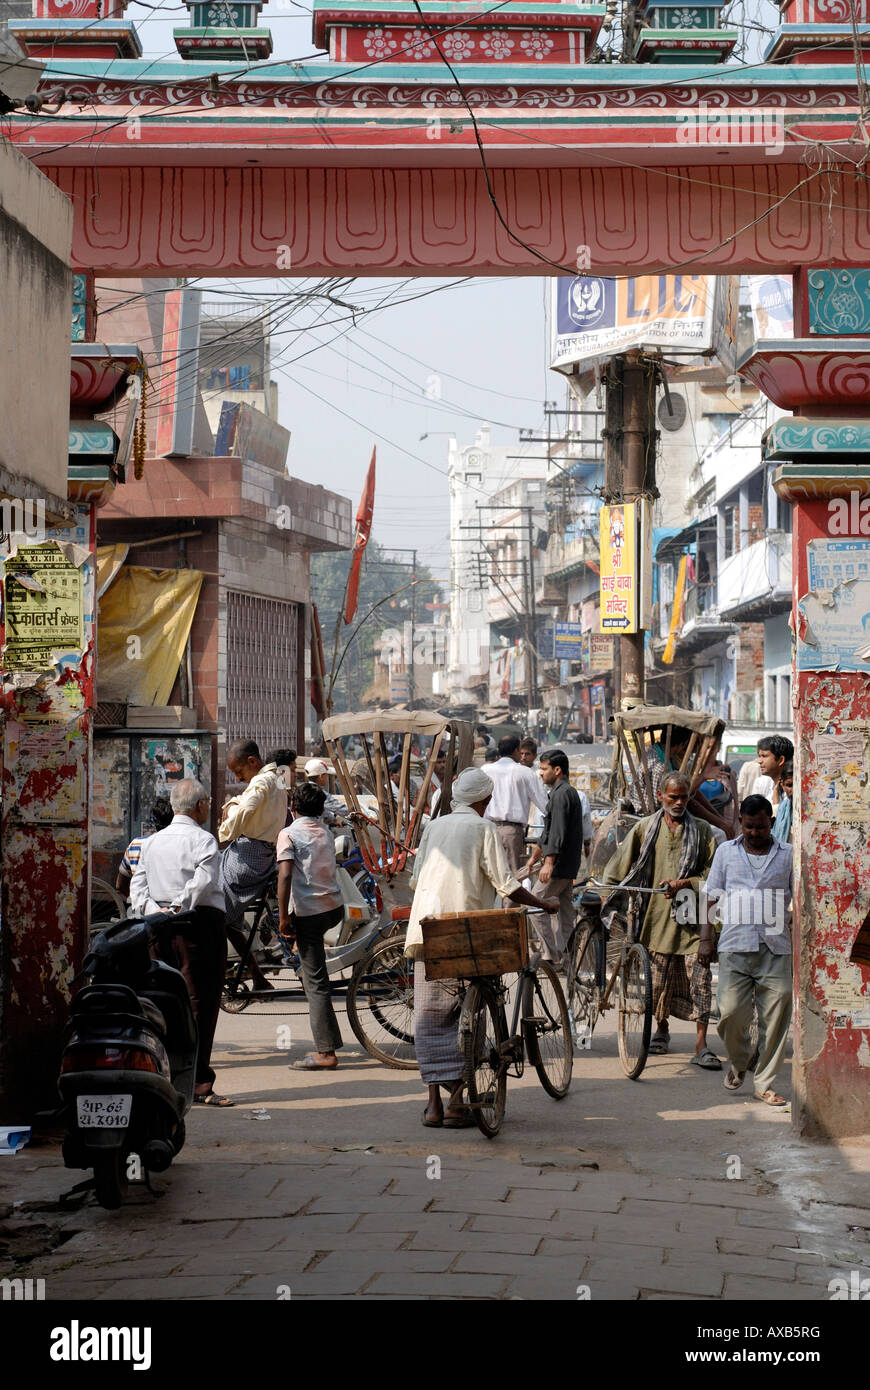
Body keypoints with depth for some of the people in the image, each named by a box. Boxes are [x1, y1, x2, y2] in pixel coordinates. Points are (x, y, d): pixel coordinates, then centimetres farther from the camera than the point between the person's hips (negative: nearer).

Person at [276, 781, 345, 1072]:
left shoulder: (289, 834, -7)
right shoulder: (326, 831, 13)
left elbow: (285, 875, -17)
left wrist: (283, 916, -14)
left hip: (308, 911, -6)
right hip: (335, 907, 6)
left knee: (315, 982, -5)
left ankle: (326, 1053, -6)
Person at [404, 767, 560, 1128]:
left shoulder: (433, 826, 15)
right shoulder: (482, 828, 0)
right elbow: (504, 883, -4)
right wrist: (543, 904, 8)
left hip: (426, 930, 4)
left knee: (428, 1017, 5)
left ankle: (434, 1102, 1)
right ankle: (457, 1101, -3)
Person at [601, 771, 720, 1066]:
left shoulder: (701, 830, 6)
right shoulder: (645, 828, 9)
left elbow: (712, 874, 3)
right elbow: (620, 866, 13)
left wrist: (685, 883, -13)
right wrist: (612, 901, 8)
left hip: (691, 913, -1)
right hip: (657, 912, 2)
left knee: (699, 976, -10)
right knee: (657, 975, 8)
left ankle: (701, 1045, -8)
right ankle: (662, 1030, 31)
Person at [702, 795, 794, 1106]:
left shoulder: (788, 855, 11)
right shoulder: (726, 852, 12)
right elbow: (713, 896, 14)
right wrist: (706, 936, 7)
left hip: (776, 947, 0)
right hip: (735, 945, 0)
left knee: (775, 1017, -4)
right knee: (731, 1011, -10)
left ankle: (764, 1083, 8)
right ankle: (738, 1062, 20)